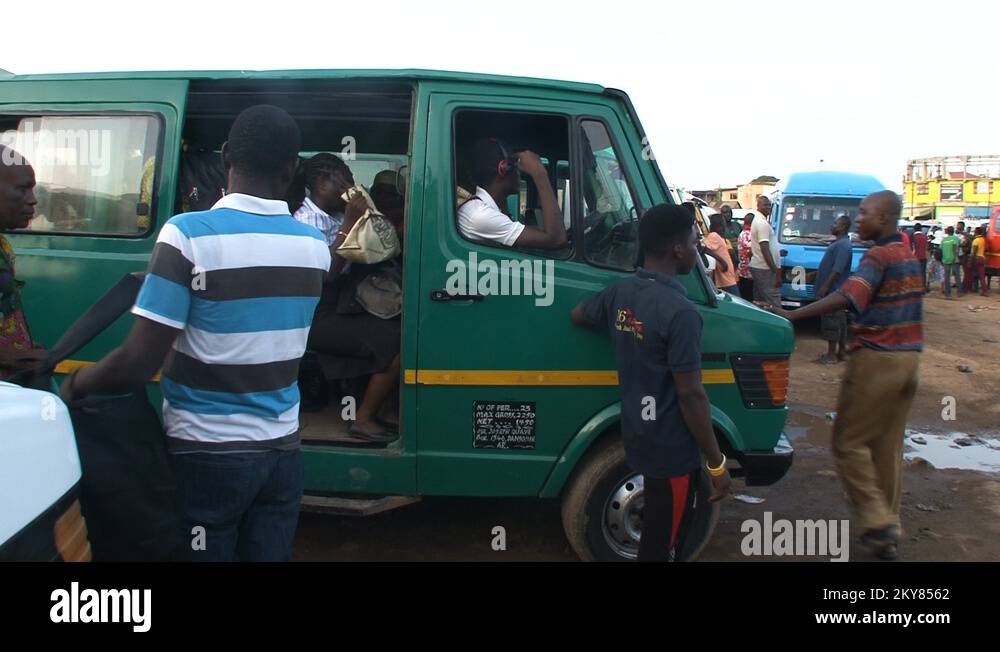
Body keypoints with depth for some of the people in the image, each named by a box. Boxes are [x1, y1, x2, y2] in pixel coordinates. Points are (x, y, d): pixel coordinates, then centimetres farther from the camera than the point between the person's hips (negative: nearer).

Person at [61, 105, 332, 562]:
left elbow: (135, 365, -18)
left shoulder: (189, 234, -17)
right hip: (281, 451, 4)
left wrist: (76, 383, 1)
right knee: (269, 553, 17)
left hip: (206, 455, -4)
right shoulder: (314, 245, -1)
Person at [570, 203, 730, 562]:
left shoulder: (619, 293, 0)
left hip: (637, 435, 8)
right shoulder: (680, 311, -24)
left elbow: (577, 315, 21)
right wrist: (717, 462, -13)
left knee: (655, 533, 26)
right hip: (671, 447, -8)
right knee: (662, 543, 8)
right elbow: (690, 395, -22)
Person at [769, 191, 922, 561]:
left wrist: (791, 315, -35)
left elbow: (847, 298, -30)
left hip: (877, 359, -9)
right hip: (909, 357, 9)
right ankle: (888, 534, 20)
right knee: (889, 446, 13)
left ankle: (878, 521, -2)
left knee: (849, 442, 1)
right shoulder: (909, 257, 14)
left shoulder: (879, 256, -15)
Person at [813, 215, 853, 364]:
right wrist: (814, 274, 25)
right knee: (839, 321, 13)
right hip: (836, 290, 10)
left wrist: (825, 286, -23)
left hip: (833, 290, -10)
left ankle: (831, 354, -3)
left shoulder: (843, 245, -15)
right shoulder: (838, 243, 17)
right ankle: (842, 351, 20)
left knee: (831, 322, -7)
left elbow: (837, 269, -22)